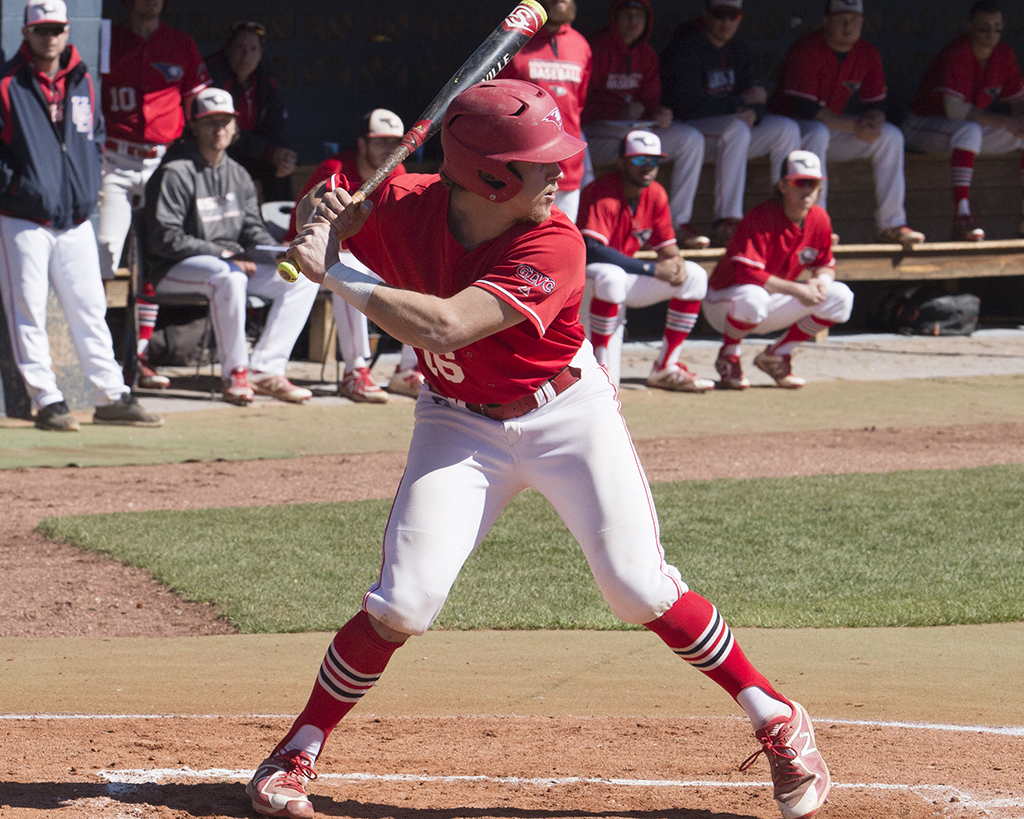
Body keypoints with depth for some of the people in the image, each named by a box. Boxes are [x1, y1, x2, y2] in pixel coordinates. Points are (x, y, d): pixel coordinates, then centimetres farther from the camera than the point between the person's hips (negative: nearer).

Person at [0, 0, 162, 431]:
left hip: (75, 219, 5)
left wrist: (89, 184, 11)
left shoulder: (83, 81, 11)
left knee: (90, 309, 8)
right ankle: (47, 401, 2)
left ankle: (111, 396, 12)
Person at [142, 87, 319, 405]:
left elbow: (253, 230, 16)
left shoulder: (238, 175, 16)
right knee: (228, 277, -40)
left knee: (303, 278, -6)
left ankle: (265, 370, -14)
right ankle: (235, 375, -28)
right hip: (174, 270, -8)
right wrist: (222, 254, -21)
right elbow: (165, 239, -18)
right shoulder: (175, 174, -10)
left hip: (235, 263, 8)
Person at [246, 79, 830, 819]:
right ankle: (299, 752, 6)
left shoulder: (553, 245, -28)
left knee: (640, 590, -7)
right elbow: (324, 224, 4)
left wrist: (337, 274, -35)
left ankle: (777, 721, 9)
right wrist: (326, 210, -19)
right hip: (460, 425, 2)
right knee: (403, 603, -12)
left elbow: (444, 325, -39)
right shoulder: (405, 208, -17)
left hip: (567, 415, -2)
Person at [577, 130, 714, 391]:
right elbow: (591, 250, -36)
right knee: (611, 275, -41)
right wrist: (653, 269, -33)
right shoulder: (601, 193, -23)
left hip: (624, 280, 8)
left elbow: (667, 246, 8)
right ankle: (599, 364, -26)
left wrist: (676, 262, -20)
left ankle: (665, 368, 3)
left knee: (695, 276, 1)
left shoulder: (656, 194, 2)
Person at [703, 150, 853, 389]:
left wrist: (821, 279, -15)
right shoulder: (761, 217, -25)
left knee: (840, 297, -7)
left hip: (775, 302, 7)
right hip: (724, 302, -7)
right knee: (753, 298, -43)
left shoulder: (819, 220, -3)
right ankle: (728, 358, -11)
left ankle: (777, 356, 5)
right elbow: (747, 273, -33)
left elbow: (826, 265, 11)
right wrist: (796, 289, -33)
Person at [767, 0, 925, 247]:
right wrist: (855, 127, -31)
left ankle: (891, 225, -11)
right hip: (791, 128, -7)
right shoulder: (806, 50, -21)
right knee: (817, 132, -39)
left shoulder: (868, 54, 0)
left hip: (836, 129, 7)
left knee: (891, 136, -9)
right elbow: (805, 109, -28)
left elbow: (877, 104, 3)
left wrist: (873, 121, -23)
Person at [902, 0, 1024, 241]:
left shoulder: (1004, 55, 0)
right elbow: (955, 110, -32)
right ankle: (962, 215, -47)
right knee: (969, 129, -39)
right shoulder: (956, 54, -23)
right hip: (924, 126, -8)